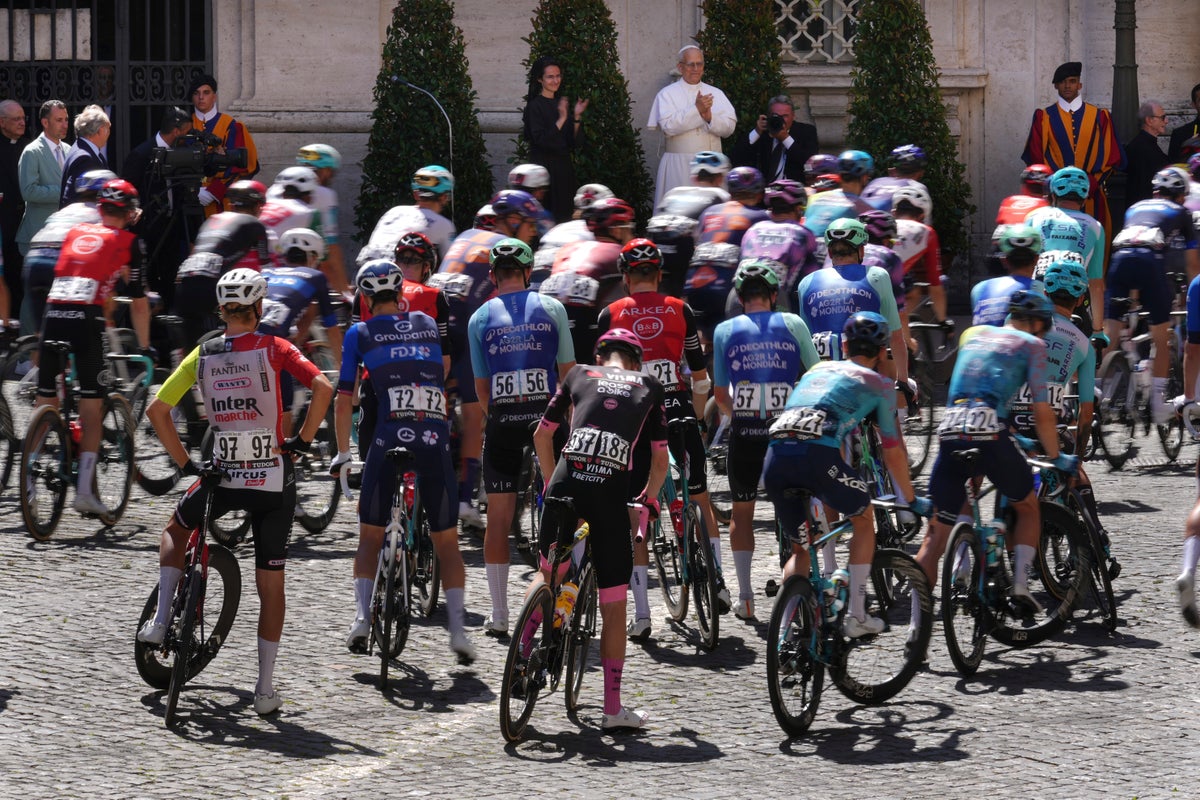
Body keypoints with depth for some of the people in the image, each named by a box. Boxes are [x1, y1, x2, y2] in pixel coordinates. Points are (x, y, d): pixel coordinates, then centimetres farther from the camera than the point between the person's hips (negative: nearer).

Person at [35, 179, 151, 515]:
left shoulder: (75, 232, 22)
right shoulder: (128, 241, 11)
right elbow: (138, 302, 10)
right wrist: (145, 346, 20)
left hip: (53, 315, 3)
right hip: (87, 321, -3)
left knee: (45, 408, 12)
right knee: (90, 410, 4)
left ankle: (29, 485, 11)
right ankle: (84, 491, -2)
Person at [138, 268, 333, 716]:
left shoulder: (203, 355, 2)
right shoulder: (273, 349, -4)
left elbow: (157, 409, 0)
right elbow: (322, 388, -17)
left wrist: (184, 463, 7)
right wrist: (303, 440, -5)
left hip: (223, 477, 1)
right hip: (274, 478, -1)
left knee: (176, 528, 32)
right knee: (271, 583, 9)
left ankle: (161, 619, 19)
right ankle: (265, 687, 8)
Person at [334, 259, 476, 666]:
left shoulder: (360, 333, 10)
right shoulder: (427, 323, 18)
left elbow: (344, 400, 8)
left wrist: (343, 455, 15)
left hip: (388, 438, -2)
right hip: (435, 441, 2)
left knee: (370, 537, 13)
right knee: (447, 542, 9)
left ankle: (361, 619, -2)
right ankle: (457, 629, -4)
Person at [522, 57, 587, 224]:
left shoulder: (561, 103, 13)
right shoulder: (535, 105, -6)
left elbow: (572, 143, 10)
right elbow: (540, 141, -17)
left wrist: (576, 117, -3)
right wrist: (561, 119, -22)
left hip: (564, 169, 7)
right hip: (544, 170, -7)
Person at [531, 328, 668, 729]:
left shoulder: (579, 374, 20)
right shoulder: (649, 386, 18)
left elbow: (541, 435, 24)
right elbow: (660, 459, 19)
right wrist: (649, 499, 36)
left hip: (566, 482, 1)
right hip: (612, 491, -1)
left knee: (548, 570, 28)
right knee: (613, 606, 6)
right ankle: (613, 709, 9)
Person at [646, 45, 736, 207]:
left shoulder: (715, 94, 13)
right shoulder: (667, 94, 3)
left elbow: (729, 126, 2)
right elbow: (668, 126, -12)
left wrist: (709, 117, -16)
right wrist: (696, 110, -17)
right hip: (679, 167, -3)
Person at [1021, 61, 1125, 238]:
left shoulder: (1099, 117, 9)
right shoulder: (1044, 118, 7)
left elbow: (1112, 156, 6)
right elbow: (1036, 157, 2)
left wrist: (1091, 182, -7)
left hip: (1092, 200, 1)